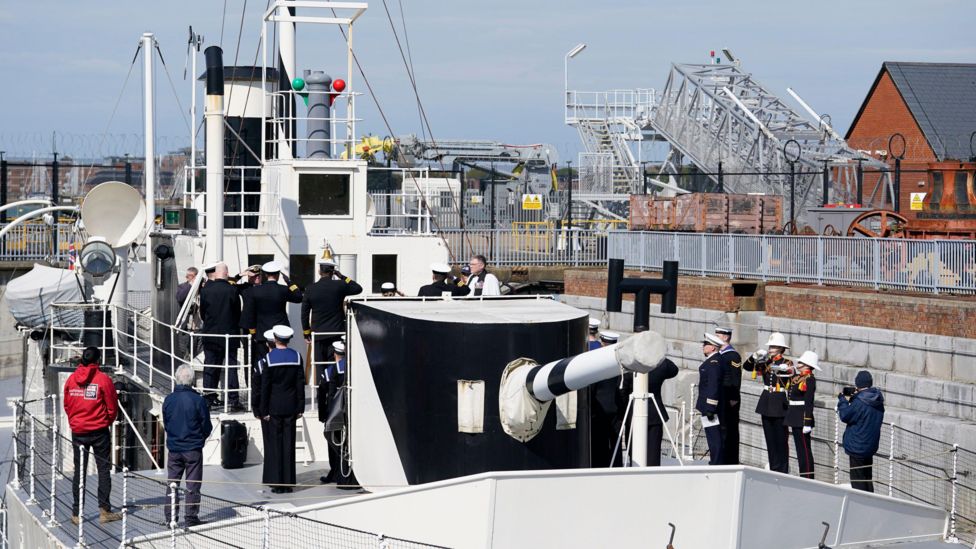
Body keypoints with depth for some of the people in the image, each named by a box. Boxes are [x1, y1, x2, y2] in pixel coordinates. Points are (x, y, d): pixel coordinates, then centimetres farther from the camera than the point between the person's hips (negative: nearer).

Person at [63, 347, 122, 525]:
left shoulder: (71, 379, 0)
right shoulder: (103, 379, -11)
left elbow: (67, 405, 8)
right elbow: (112, 406, -5)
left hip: (78, 431, 3)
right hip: (99, 431, -3)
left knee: (79, 471, 9)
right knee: (104, 469, 5)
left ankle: (77, 513, 10)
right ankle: (104, 510, 2)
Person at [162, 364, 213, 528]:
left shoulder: (168, 400, -4)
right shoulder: (198, 400, -14)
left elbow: (165, 423, 7)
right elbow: (207, 426, -6)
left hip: (173, 448, 3)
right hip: (193, 449, -3)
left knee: (172, 483, 12)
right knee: (193, 484, 5)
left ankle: (170, 516, 14)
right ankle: (191, 517, 7)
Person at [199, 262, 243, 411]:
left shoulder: (205, 290, -5)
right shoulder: (232, 291, -11)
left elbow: (202, 312, 5)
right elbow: (238, 314, -2)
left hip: (210, 335, 2)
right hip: (229, 335, -2)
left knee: (210, 367, 10)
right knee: (230, 367, 1)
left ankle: (210, 398, 13)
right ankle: (233, 400, -3)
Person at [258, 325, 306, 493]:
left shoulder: (269, 358, -10)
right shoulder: (296, 357, -2)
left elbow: (264, 386, -9)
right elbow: (300, 384, 1)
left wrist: (263, 410, -3)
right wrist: (300, 408, 7)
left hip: (274, 407, -2)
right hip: (290, 407, 2)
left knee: (274, 444, 4)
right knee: (289, 445, 7)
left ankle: (276, 483, 4)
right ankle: (288, 482, 10)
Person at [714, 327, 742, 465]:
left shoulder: (733, 355, -10)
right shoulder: (718, 354, 15)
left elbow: (736, 378, -15)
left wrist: (734, 398, -18)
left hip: (729, 399, -8)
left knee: (729, 430, -4)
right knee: (719, 428, 11)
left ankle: (731, 461, 0)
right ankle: (720, 459, 17)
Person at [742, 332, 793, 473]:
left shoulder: (786, 363, -6)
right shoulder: (765, 362, 8)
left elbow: (790, 372, -27)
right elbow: (746, 366, 2)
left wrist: (783, 369, -48)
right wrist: (756, 356, -15)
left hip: (780, 403, -5)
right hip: (766, 403, 5)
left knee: (781, 439, 0)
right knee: (769, 438, 10)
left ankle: (783, 470, 6)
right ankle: (773, 468, 17)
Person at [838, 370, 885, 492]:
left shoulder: (859, 402, -24)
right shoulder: (878, 402, 3)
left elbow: (845, 416, -14)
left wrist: (843, 400, -1)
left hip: (857, 447, -8)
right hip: (871, 445, 8)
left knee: (857, 478, -1)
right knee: (867, 477, 18)